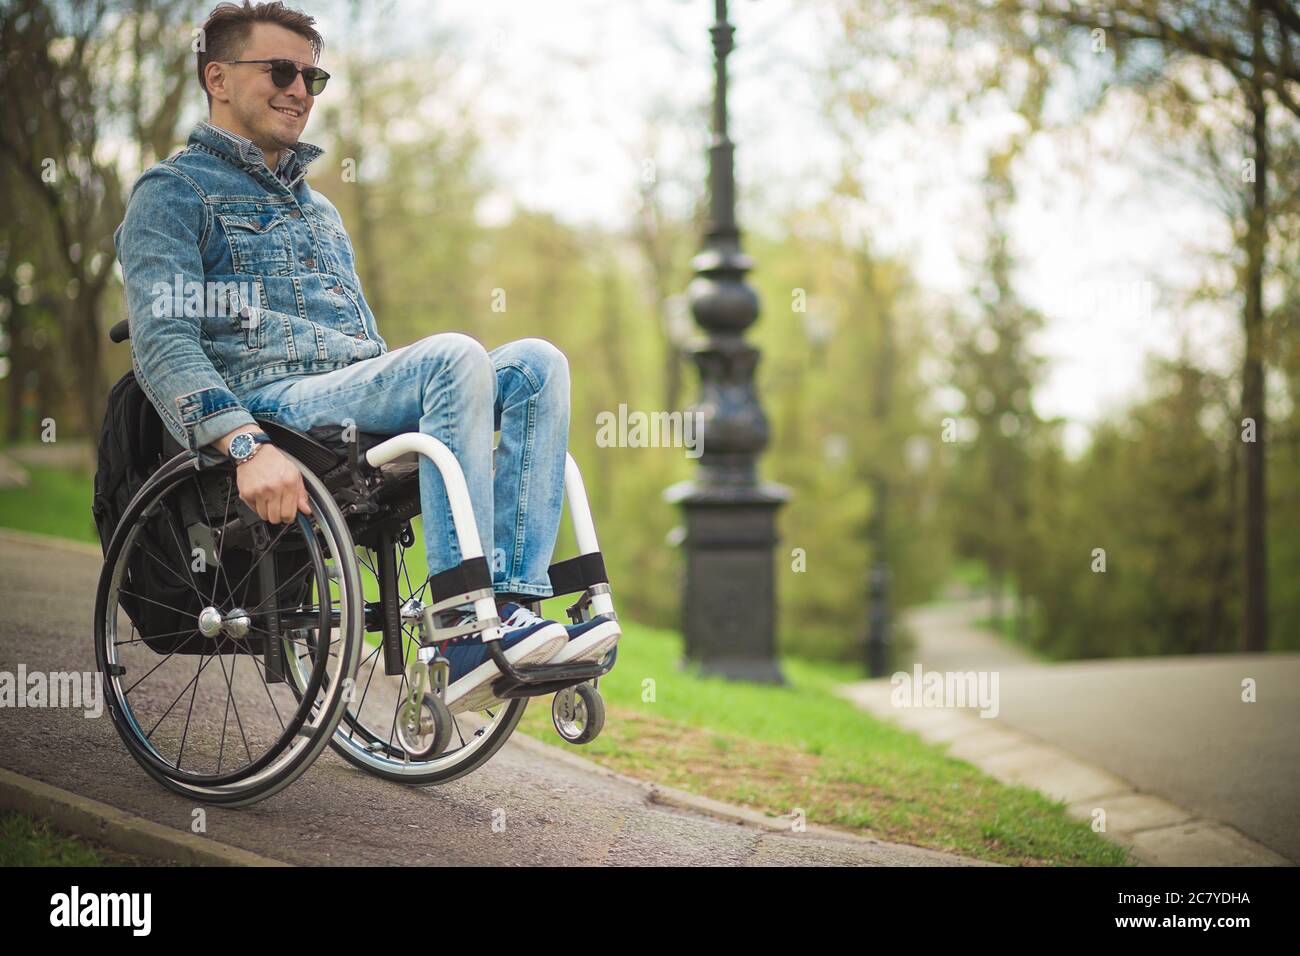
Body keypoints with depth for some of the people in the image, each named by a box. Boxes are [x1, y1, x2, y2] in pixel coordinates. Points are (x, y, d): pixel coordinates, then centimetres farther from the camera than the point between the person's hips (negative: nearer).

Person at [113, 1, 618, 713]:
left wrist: (423, 407, 13)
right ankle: (467, 632, -36)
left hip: (357, 402, 7)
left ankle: (514, 601, -30)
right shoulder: (173, 193, 6)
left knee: (538, 363, -16)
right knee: (454, 355, -32)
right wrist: (247, 445, -26)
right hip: (270, 402, -7)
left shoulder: (320, 210, 32)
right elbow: (162, 345, -9)